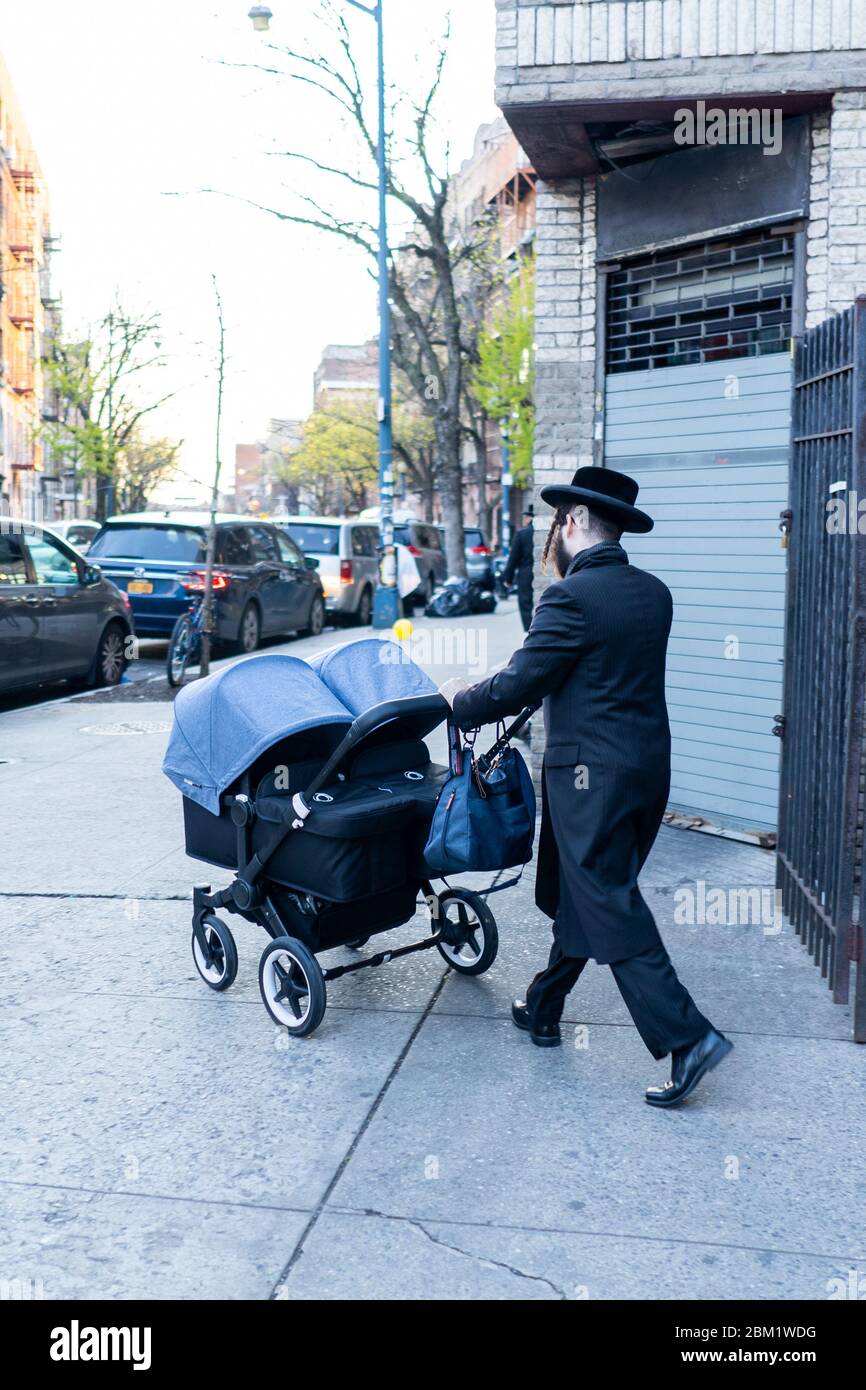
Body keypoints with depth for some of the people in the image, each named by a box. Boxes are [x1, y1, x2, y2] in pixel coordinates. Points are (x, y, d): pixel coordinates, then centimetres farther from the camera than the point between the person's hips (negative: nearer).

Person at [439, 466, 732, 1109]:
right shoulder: (653, 593, 8)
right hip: (648, 762, 8)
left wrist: (461, 699, 4)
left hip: (592, 772, -8)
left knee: (610, 909, -2)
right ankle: (543, 1008, 33)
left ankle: (686, 1037, -3)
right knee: (575, 893, 19)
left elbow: (516, 686, -15)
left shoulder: (571, 597, -17)